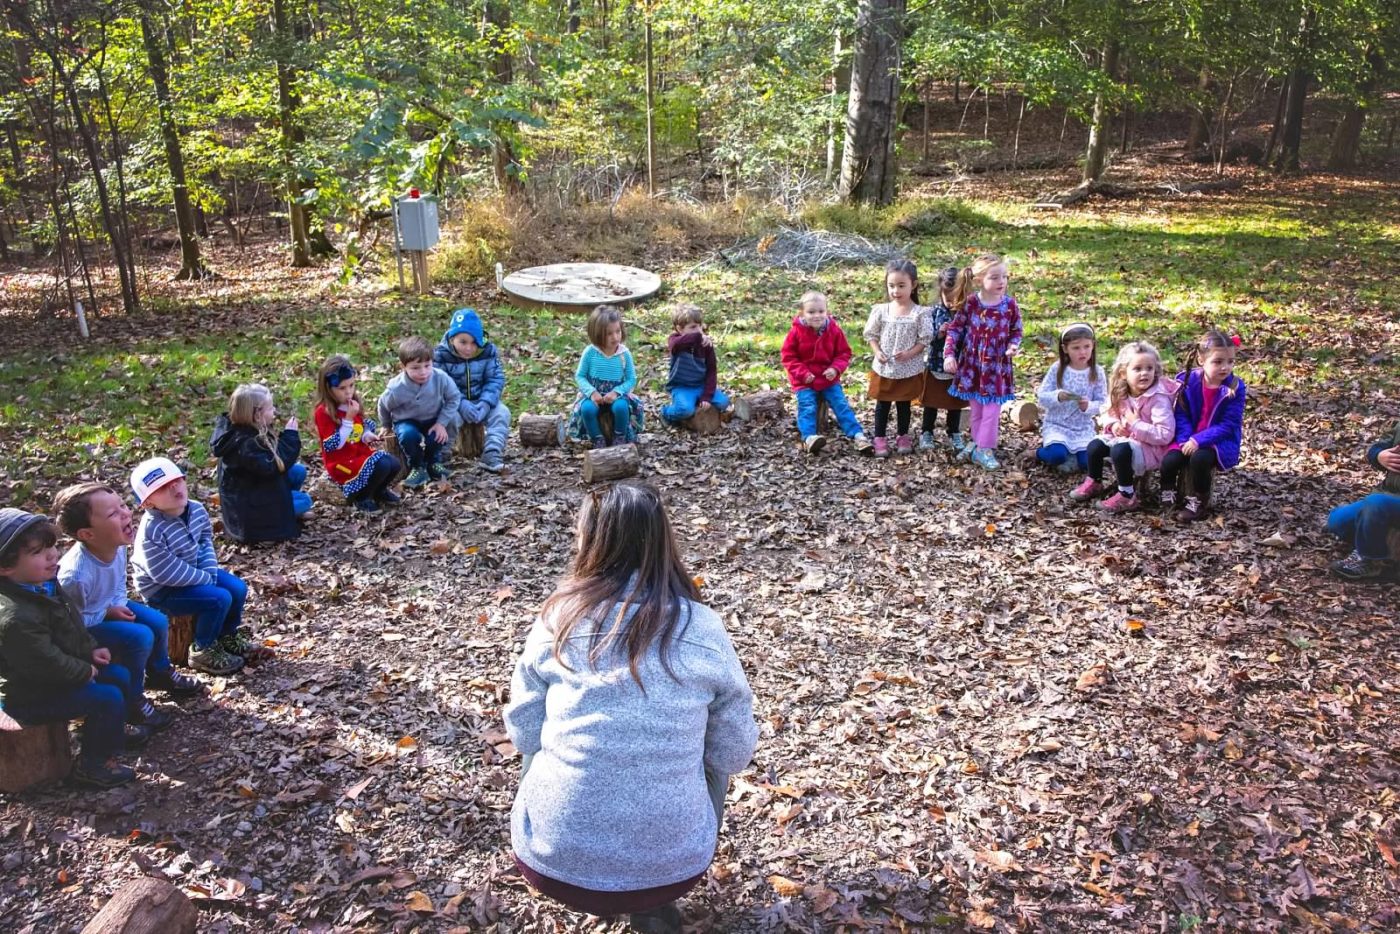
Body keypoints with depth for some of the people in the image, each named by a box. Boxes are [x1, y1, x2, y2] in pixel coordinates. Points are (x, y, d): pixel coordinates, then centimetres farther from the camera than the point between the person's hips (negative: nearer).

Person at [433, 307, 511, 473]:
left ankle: (492, 455, -25)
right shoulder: (440, 355, -14)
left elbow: (496, 380, -8)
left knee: (502, 412, -22)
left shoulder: (488, 351, -8)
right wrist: (461, 404, -31)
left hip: (481, 401, 3)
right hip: (454, 403, -2)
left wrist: (485, 403, -25)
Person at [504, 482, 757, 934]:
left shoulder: (559, 617, -5)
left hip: (551, 857, 1)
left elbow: (524, 735, 3)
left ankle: (588, 893, 22)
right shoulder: (703, 629, -6)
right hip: (669, 864, -1)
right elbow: (735, 753, 2)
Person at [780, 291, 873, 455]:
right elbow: (788, 356, -5)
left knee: (841, 404, -4)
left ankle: (857, 435, -5)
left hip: (829, 379, 2)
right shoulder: (796, 331, -10)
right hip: (805, 380, -2)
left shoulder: (834, 330, -4)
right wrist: (802, 373, -16)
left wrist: (836, 369, -15)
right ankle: (809, 438, -29)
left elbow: (844, 353, 4)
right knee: (807, 407, -19)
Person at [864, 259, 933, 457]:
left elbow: (925, 339, -9)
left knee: (904, 404, 15)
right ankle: (880, 438, 22)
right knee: (882, 404, 11)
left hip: (909, 369, -1)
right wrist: (877, 352, -13)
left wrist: (909, 353, -22)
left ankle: (902, 437, 30)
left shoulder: (920, 313, -12)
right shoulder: (880, 310, -6)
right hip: (883, 368, 1)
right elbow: (871, 334, 2)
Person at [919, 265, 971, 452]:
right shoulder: (934, 311, -8)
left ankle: (954, 434, 32)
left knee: (956, 403, 15)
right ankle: (926, 433, 27)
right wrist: (939, 333, -26)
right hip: (936, 365, -1)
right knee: (932, 402, 13)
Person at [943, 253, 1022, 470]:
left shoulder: (1010, 305, -9)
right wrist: (949, 354, -13)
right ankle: (979, 444, 31)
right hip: (972, 364, 0)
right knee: (976, 409, 14)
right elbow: (955, 329, -5)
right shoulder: (970, 303, -11)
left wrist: (1013, 346, -17)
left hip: (997, 366, 0)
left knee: (992, 410, 2)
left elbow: (1016, 331, 3)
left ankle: (983, 449, 14)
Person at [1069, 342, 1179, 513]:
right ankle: (1094, 483, 18)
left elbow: (1166, 435, -27)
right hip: (1124, 438, 7)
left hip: (1150, 447, -7)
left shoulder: (1159, 399, -23)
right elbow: (1107, 413, 14)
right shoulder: (1120, 394, -3)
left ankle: (1127, 496, -19)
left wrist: (1136, 424, -29)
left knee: (1120, 450, -32)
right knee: (1095, 445, -6)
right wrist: (1113, 424, -9)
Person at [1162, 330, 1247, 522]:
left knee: (1199, 458, -32)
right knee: (1169, 461, -23)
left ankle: (1199, 503, -9)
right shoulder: (1188, 380, -6)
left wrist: (1198, 440, -24)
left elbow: (1228, 426, -15)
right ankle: (1168, 495, 8)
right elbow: (1181, 415, -3)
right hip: (1190, 439, 3)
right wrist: (1185, 440, -19)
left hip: (1221, 442, -2)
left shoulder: (1235, 388, -13)